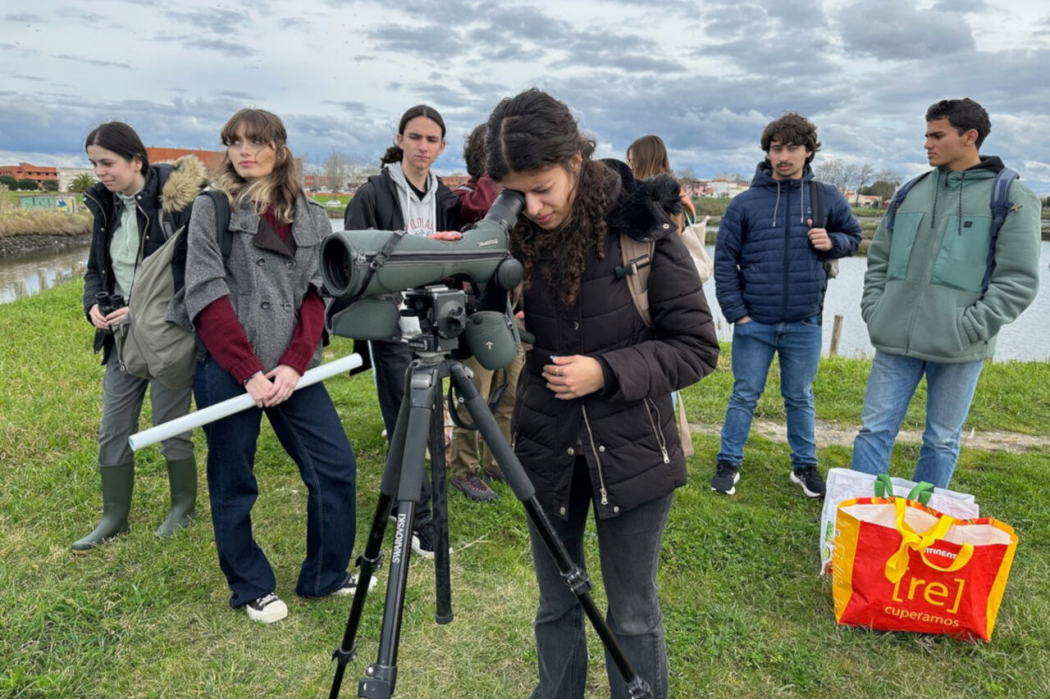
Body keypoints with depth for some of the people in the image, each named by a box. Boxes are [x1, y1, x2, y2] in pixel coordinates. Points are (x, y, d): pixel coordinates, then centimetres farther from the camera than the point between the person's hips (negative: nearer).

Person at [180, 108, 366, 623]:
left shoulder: (310, 216, 9)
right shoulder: (210, 210, 2)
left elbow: (316, 294, 1)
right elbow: (207, 297, -7)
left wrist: (293, 365, -12)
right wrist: (250, 372, -16)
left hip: (293, 369, 3)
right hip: (226, 371, -2)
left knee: (336, 465, 2)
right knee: (233, 484, 7)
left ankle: (325, 576, 21)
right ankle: (252, 588, 27)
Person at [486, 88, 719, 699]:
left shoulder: (642, 229, -14)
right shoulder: (513, 234, -4)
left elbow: (698, 347, -9)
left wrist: (608, 372, -21)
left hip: (630, 448, -3)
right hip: (548, 445, 3)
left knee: (634, 614, 13)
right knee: (556, 603, 19)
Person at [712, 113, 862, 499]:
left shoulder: (827, 198, 3)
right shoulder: (744, 203, -2)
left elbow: (853, 236, 16)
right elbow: (724, 261, -2)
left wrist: (832, 242, -7)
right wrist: (736, 312, -8)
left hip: (804, 323, 2)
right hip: (754, 323, -1)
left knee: (800, 398, 15)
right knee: (745, 395, 7)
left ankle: (805, 465, 30)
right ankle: (728, 463, 20)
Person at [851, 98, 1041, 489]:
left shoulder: (1010, 197, -2)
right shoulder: (912, 193, 10)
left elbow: (1019, 281, -7)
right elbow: (879, 259, 16)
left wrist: (969, 329, -14)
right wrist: (874, 310, 4)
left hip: (958, 352, -3)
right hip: (896, 341, 3)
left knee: (942, 442, 10)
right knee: (875, 431, 4)